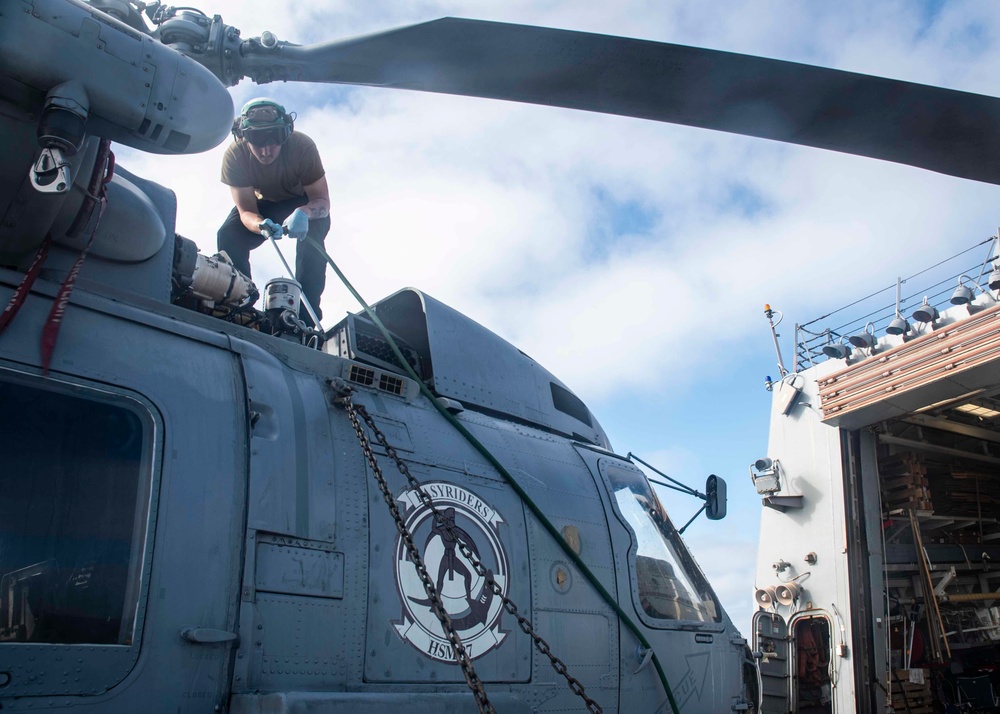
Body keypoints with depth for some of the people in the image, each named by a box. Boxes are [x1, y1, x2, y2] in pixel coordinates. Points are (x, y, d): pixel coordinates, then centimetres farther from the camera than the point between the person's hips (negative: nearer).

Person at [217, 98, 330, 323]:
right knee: (228, 237, -24)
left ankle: (306, 312, -31)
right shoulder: (234, 156, -27)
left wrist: (304, 213, -54)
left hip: (304, 204, -2)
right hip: (264, 205, 2)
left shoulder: (303, 146, -33)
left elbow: (323, 201, -30)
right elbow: (246, 211, -26)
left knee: (312, 231, -35)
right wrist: (261, 225, -51)